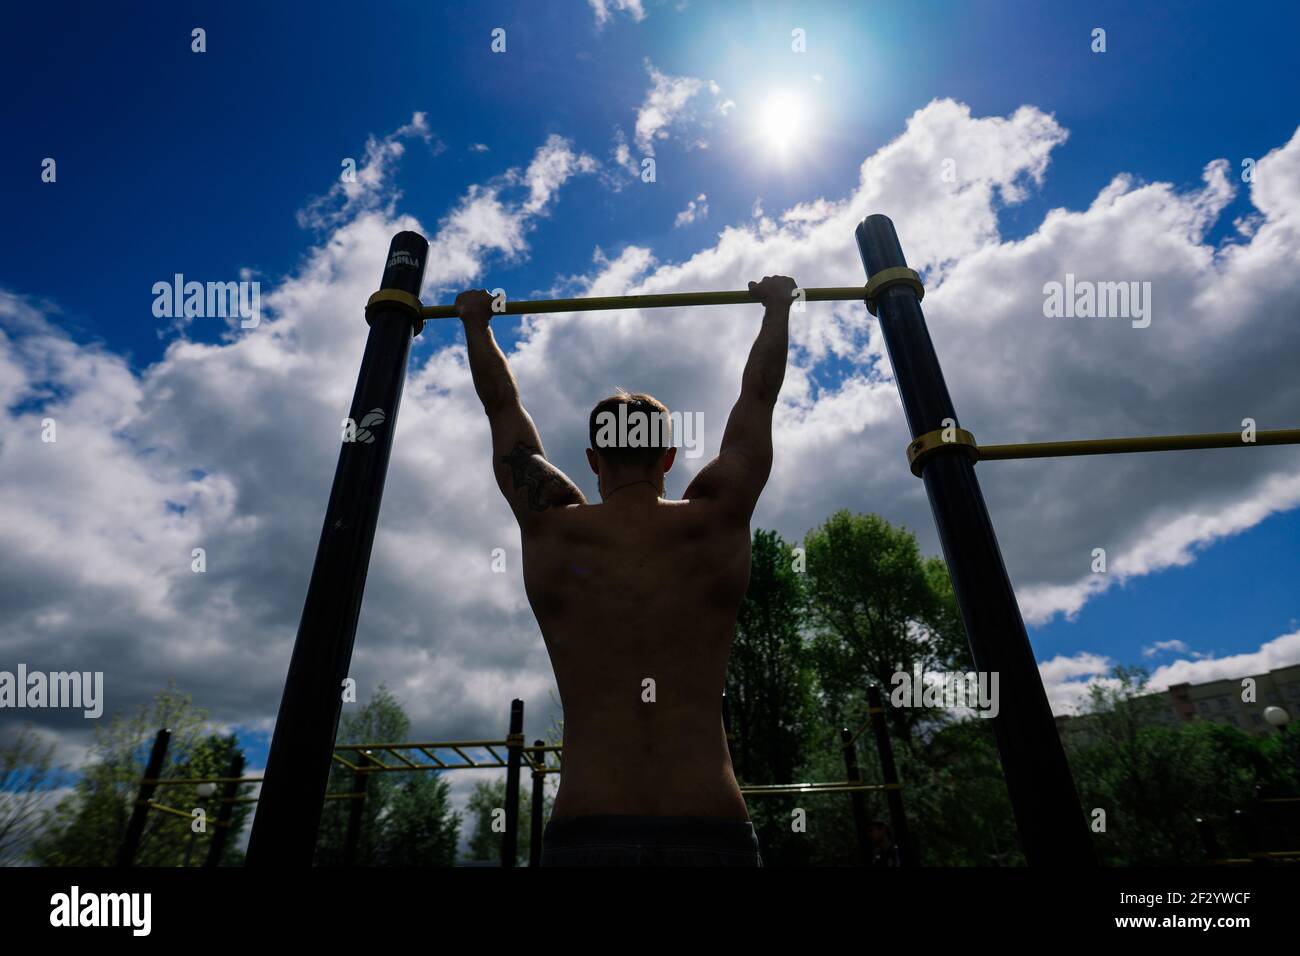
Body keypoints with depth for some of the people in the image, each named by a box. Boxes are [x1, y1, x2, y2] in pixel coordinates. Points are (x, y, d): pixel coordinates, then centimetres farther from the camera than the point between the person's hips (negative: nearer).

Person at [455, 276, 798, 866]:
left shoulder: (551, 528, 1)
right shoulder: (716, 520, 1)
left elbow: (503, 406, 17)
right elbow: (758, 394, 16)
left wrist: (476, 323, 32)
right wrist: (777, 308, 30)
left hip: (586, 834, 0)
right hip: (709, 832, 1)